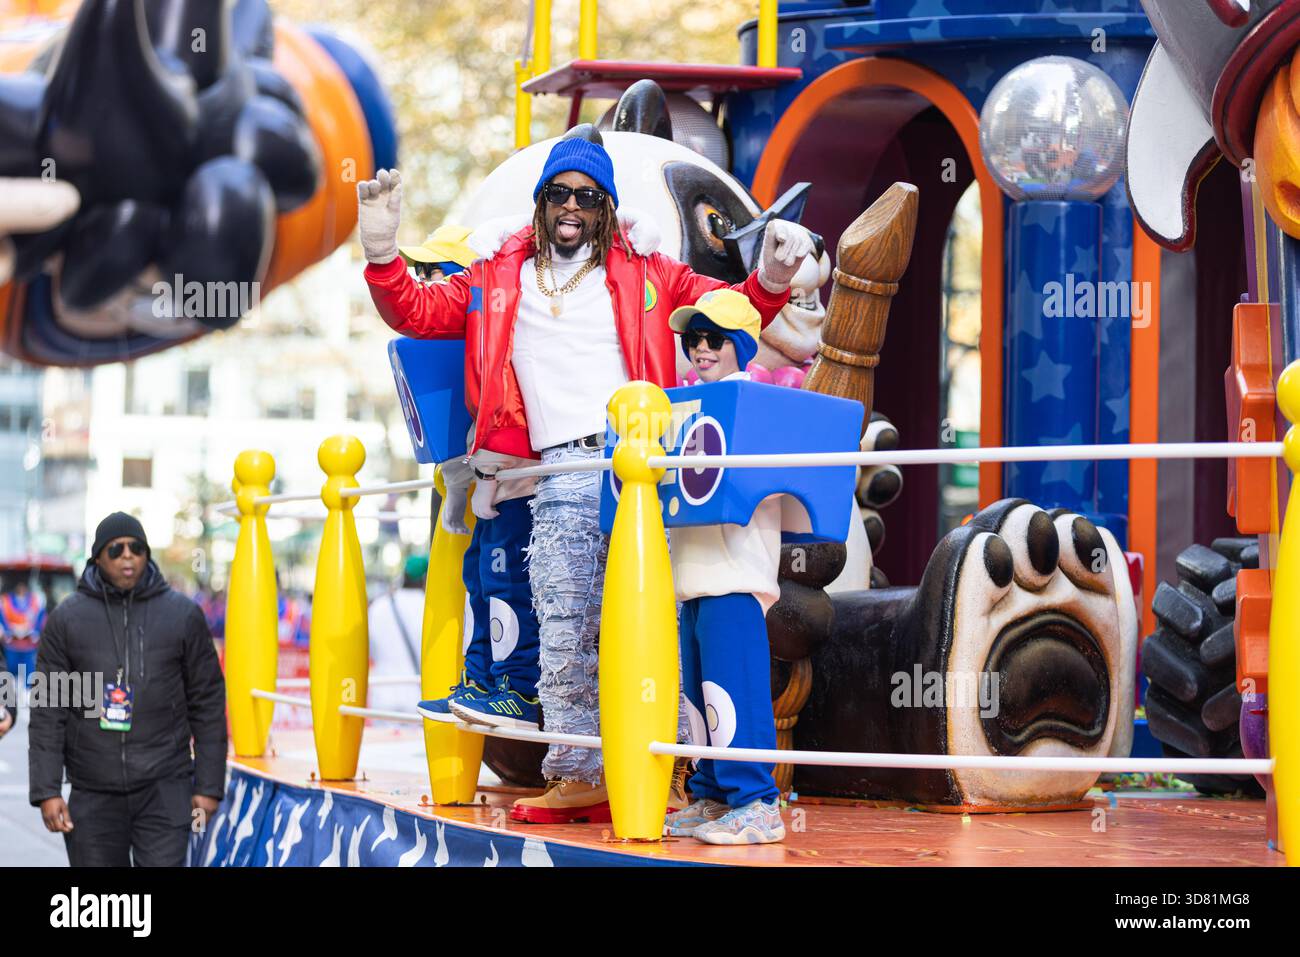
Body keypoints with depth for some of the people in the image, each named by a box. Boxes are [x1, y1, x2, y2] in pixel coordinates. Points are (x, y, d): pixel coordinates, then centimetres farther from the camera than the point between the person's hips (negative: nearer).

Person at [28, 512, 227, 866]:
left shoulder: (183, 615, 3)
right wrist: (46, 791, -6)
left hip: (164, 790, -1)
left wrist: (209, 785, 1)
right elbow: (48, 712, 2)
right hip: (93, 794, 1)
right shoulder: (66, 619, 3)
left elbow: (207, 704, 5)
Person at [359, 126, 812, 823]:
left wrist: (770, 280, -3)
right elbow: (417, 314, 19)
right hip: (562, 476, 2)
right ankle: (577, 776, 5)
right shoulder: (498, 282, 19)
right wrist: (382, 254, 3)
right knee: (564, 634, 0)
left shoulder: (643, 274, 15)